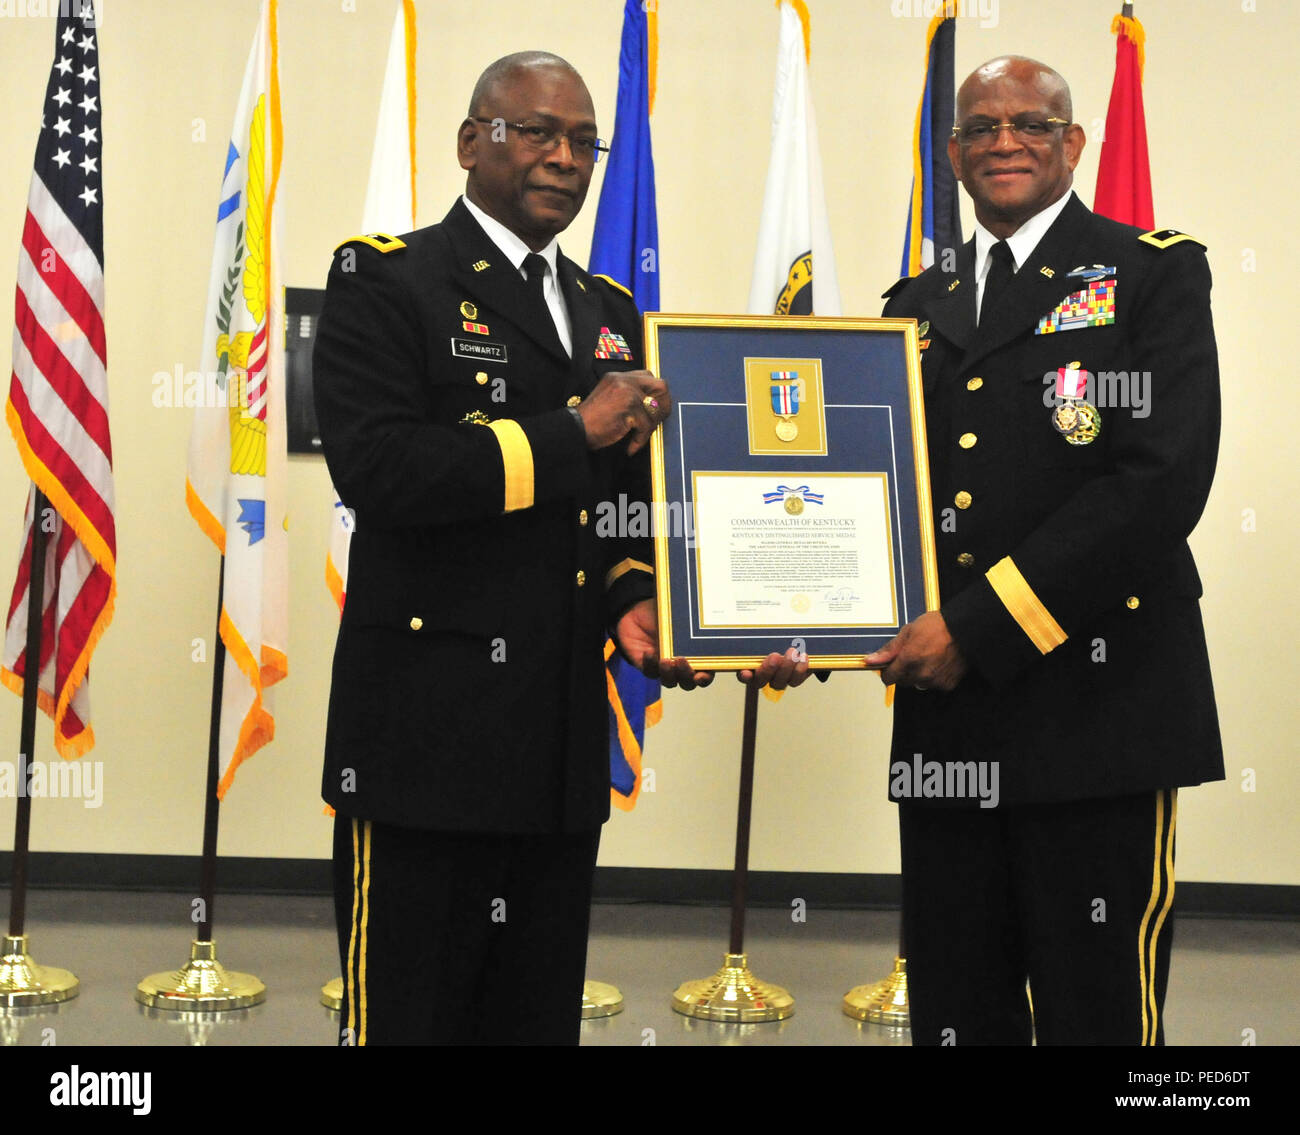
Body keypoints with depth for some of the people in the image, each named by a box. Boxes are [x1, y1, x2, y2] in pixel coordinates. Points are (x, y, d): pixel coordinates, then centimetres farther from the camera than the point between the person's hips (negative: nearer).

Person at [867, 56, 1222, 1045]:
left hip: (1095, 704, -5)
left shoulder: (1153, 274, 0)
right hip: (944, 718, 5)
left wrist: (978, 628, -16)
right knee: (954, 1012, 12)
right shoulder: (918, 305, 17)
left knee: (1097, 1012, 0)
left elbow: (1162, 479, -13)